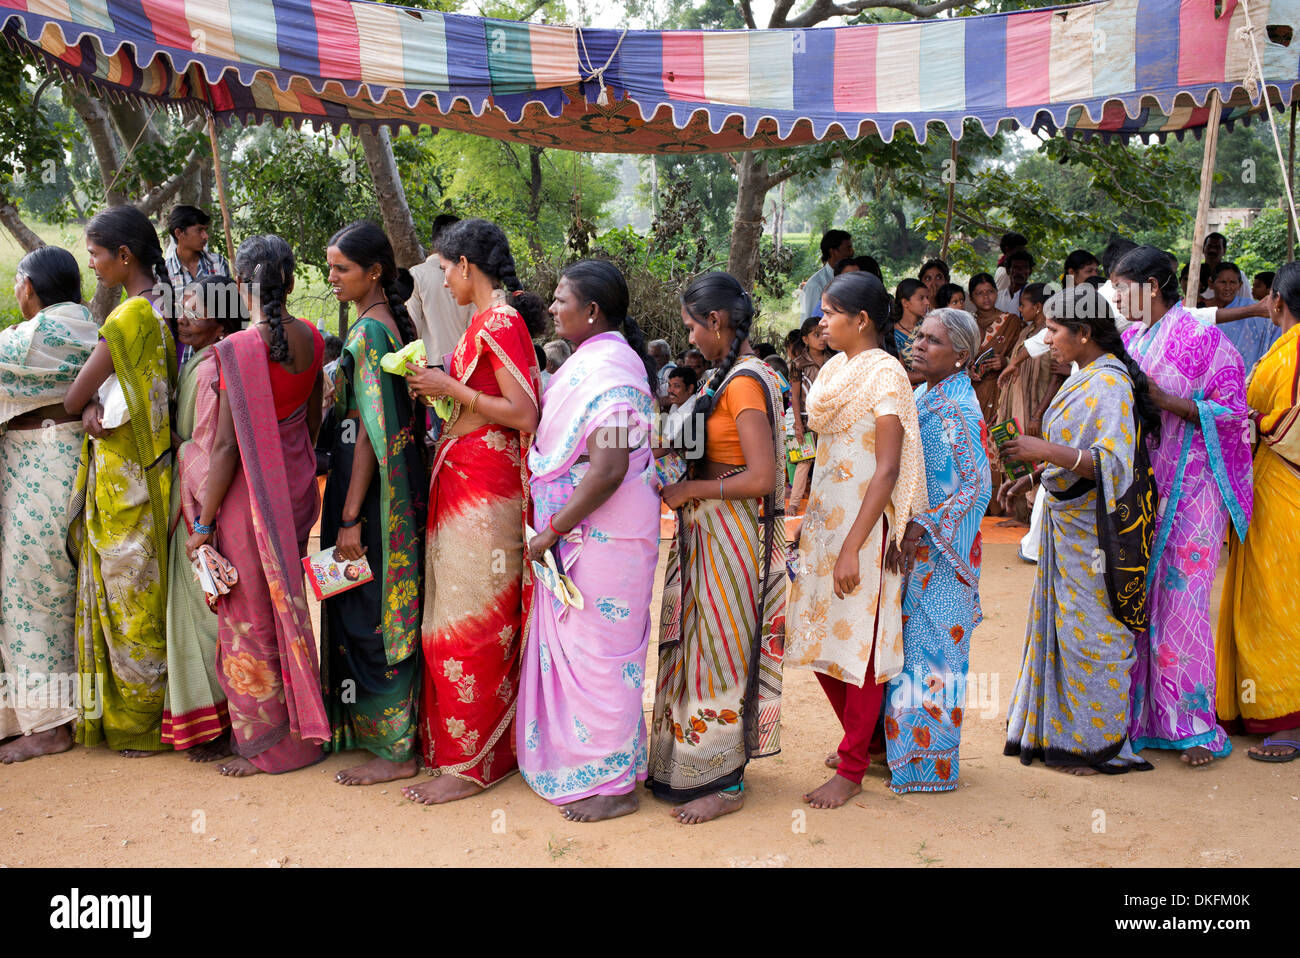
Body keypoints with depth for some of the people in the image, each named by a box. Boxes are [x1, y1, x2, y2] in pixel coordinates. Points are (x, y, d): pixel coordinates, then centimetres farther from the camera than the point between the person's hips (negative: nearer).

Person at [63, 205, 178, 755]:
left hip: (123, 477, -9)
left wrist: (88, 403, 6)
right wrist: (96, 404, -8)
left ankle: (142, 724, 15)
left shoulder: (129, 316, -20)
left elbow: (73, 398, -15)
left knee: (131, 595, 3)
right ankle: (128, 713, 27)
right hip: (147, 466, 9)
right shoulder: (164, 304, 8)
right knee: (138, 592, 16)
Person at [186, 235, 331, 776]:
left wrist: (203, 523, -11)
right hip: (297, 487, 7)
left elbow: (227, 447, -19)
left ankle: (267, 745, 20)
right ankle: (301, 727, 32)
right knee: (285, 605, 20)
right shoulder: (311, 339, -1)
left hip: (249, 496, -6)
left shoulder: (235, 351, -20)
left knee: (250, 616, 8)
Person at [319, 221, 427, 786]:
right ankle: (382, 728, 28)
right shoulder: (395, 322, 12)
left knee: (370, 613, -2)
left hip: (372, 488, -9)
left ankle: (394, 751, 6)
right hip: (398, 485, 10)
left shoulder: (369, 331, -17)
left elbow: (372, 431, -20)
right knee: (384, 610, 16)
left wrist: (350, 517, -19)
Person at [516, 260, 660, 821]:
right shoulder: (590, 360, 13)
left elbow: (609, 468, -27)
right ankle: (582, 759, 32)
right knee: (575, 644, 18)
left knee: (598, 652, 0)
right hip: (579, 533, 10)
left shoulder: (608, 370, -20)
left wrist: (552, 530, -21)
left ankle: (612, 783, 13)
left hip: (602, 537, -10)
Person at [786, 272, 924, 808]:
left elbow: (887, 469, -17)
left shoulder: (885, 375, -13)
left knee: (858, 642, 1)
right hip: (824, 518, 8)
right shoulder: (835, 369, 11)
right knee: (822, 638, 13)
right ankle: (864, 740, 31)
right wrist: (806, 522, 15)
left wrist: (852, 547, -21)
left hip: (864, 523, -8)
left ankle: (852, 770, 12)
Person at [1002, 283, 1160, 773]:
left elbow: (1113, 463, -28)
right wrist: (1032, 476, 15)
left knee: (1092, 632, 0)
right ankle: (1062, 730, 29)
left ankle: (1102, 746, 13)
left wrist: (1049, 451, -37)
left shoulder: (1109, 384, -19)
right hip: (1069, 524, 10)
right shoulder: (1085, 378, 11)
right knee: (1063, 623, 16)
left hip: (1094, 529, -10)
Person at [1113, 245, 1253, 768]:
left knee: (1180, 602, -5)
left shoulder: (1202, 339, -6)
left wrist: (1164, 399, -18)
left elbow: (1232, 411, -9)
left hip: (1187, 491, -6)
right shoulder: (1130, 339, 12)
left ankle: (1195, 723, 6)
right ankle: (1139, 711, 16)